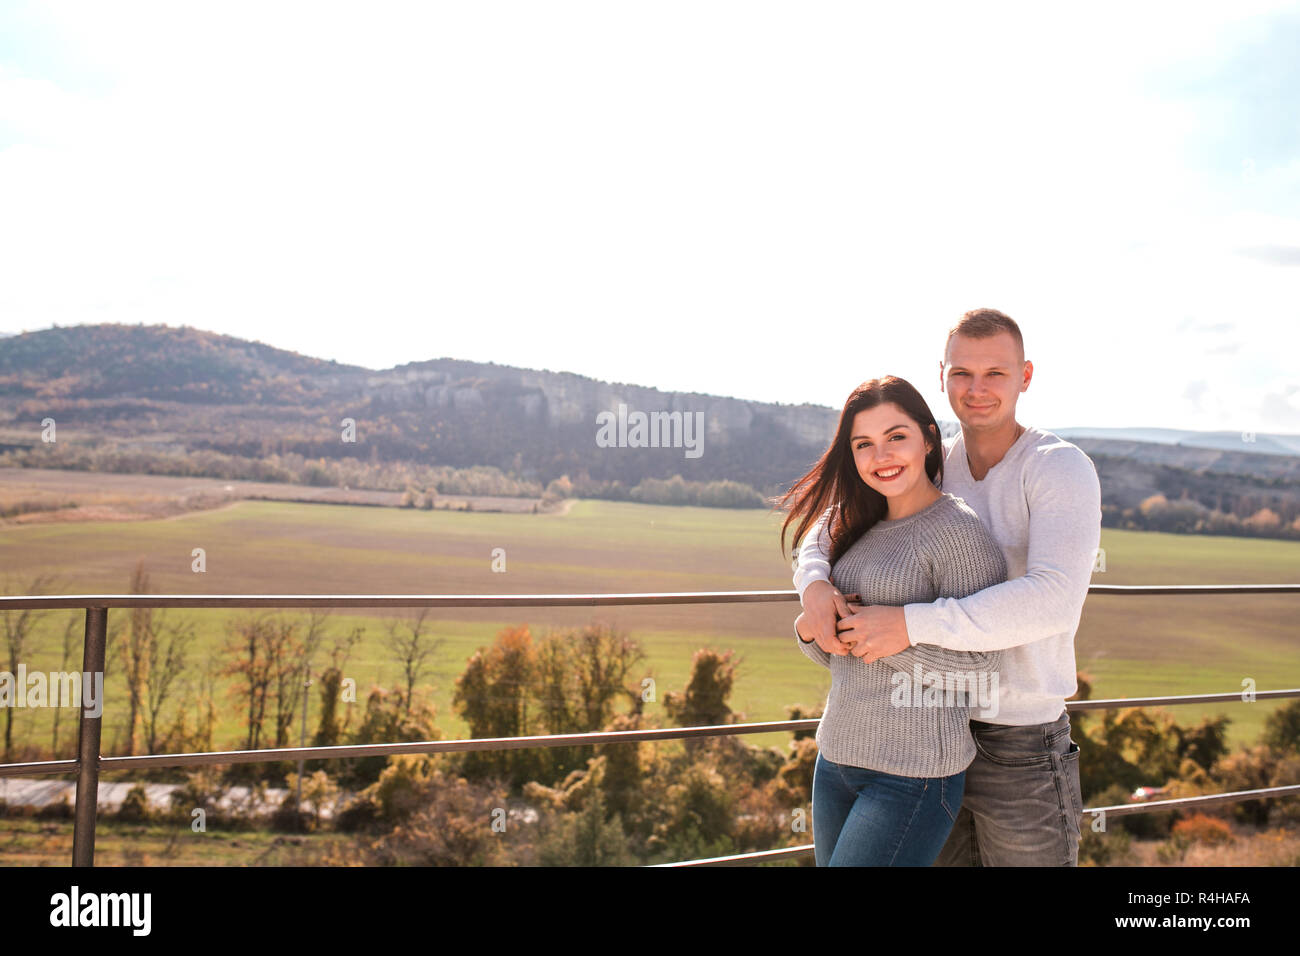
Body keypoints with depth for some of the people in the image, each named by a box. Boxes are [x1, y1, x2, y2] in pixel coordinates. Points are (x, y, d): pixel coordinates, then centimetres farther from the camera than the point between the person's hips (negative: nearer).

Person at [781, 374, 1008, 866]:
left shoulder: (957, 530, -12)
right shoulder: (864, 532, 10)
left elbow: (979, 674, -16)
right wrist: (811, 630, -3)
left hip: (914, 772, -7)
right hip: (836, 759, 8)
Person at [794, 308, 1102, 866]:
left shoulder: (1063, 469, -15)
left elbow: (1055, 602, -30)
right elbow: (826, 530, 8)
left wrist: (911, 625, -31)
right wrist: (815, 584, -16)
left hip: (1023, 749, -6)